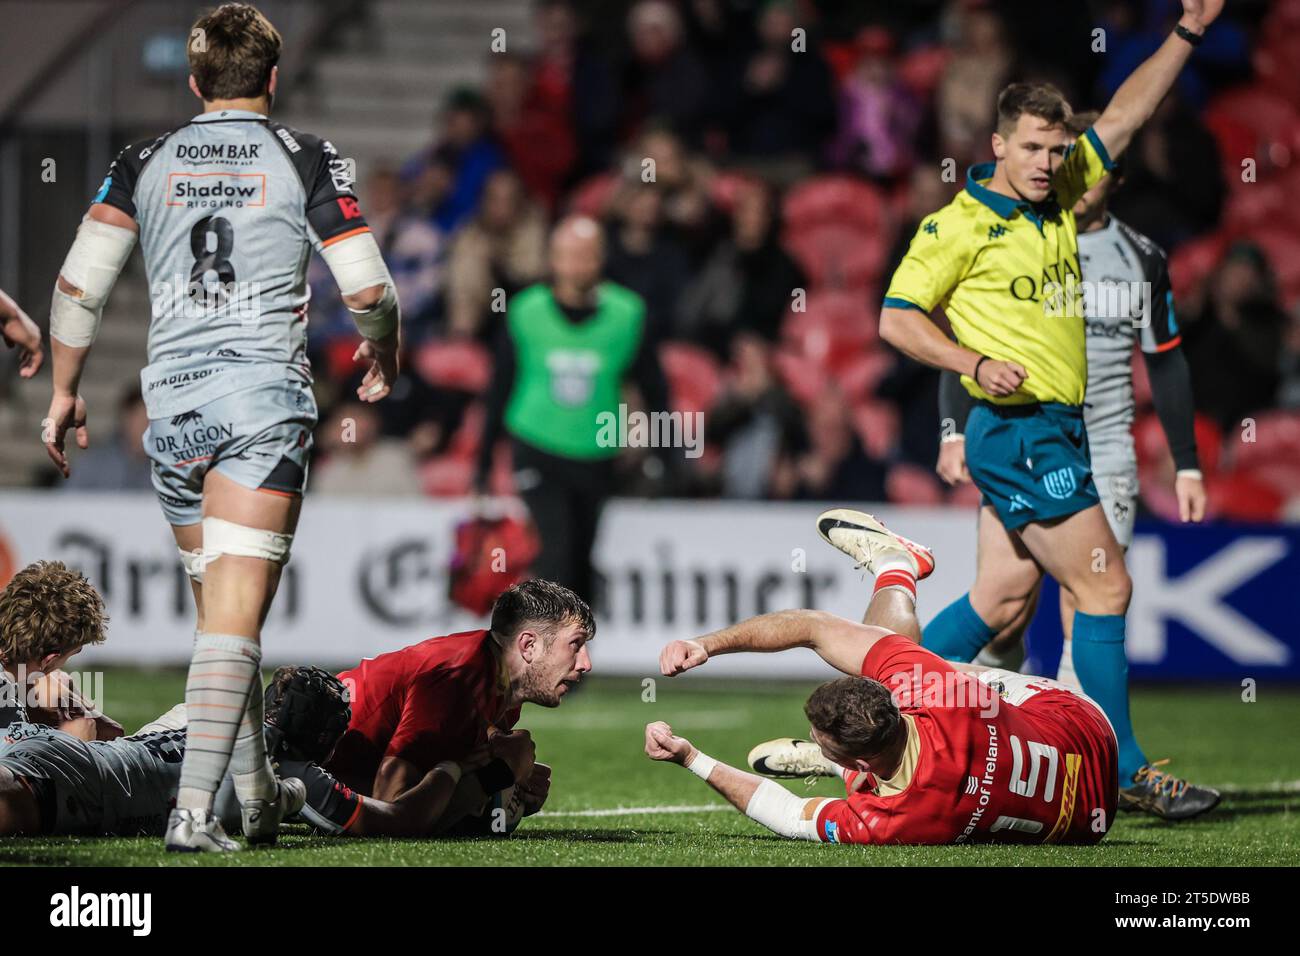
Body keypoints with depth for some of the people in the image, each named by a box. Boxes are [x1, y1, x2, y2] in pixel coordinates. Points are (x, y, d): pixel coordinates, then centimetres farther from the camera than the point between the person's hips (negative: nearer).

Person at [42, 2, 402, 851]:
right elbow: (369, 289, -1)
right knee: (236, 618, -8)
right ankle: (194, 811, -18)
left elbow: (78, 286, 6)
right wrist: (384, 356, 19)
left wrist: (65, 392, 17)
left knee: (219, 609, 18)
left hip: (173, 400, 3)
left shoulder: (145, 164, 10)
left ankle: (259, 795, 26)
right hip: (267, 394, -3)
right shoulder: (306, 161, 2)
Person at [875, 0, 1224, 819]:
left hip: (1053, 433, 8)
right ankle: (1126, 771, -4)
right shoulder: (957, 227, -7)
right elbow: (897, 319, -4)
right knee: (1106, 588, -9)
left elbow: (1127, 113, 13)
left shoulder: (1060, 201, 11)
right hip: (1020, 432, -8)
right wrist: (977, 363, -16)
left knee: (999, 600, 10)